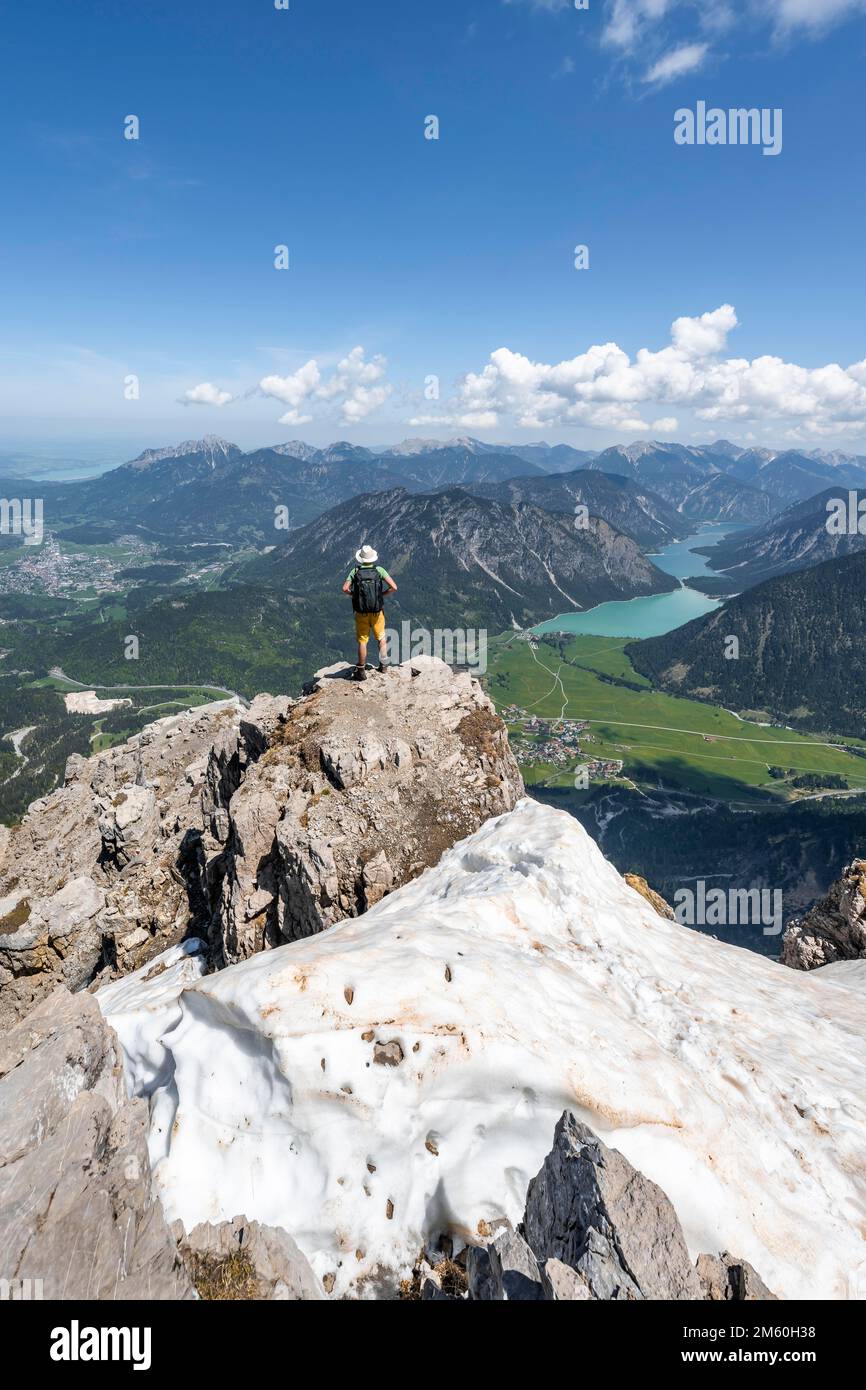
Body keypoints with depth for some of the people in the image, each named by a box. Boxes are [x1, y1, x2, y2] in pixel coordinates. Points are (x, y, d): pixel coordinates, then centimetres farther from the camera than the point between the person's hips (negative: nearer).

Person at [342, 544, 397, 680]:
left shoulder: (355, 571, -6)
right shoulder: (379, 570, -7)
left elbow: (345, 589, -16)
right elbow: (394, 588, -14)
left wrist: (355, 594, 3)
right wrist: (382, 594, 3)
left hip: (361, 613, 0)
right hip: (377, 612, 0)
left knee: (362, 642, 7)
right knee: (381, 638, 22)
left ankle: (361, 671, 12)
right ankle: (383, 664, 22)